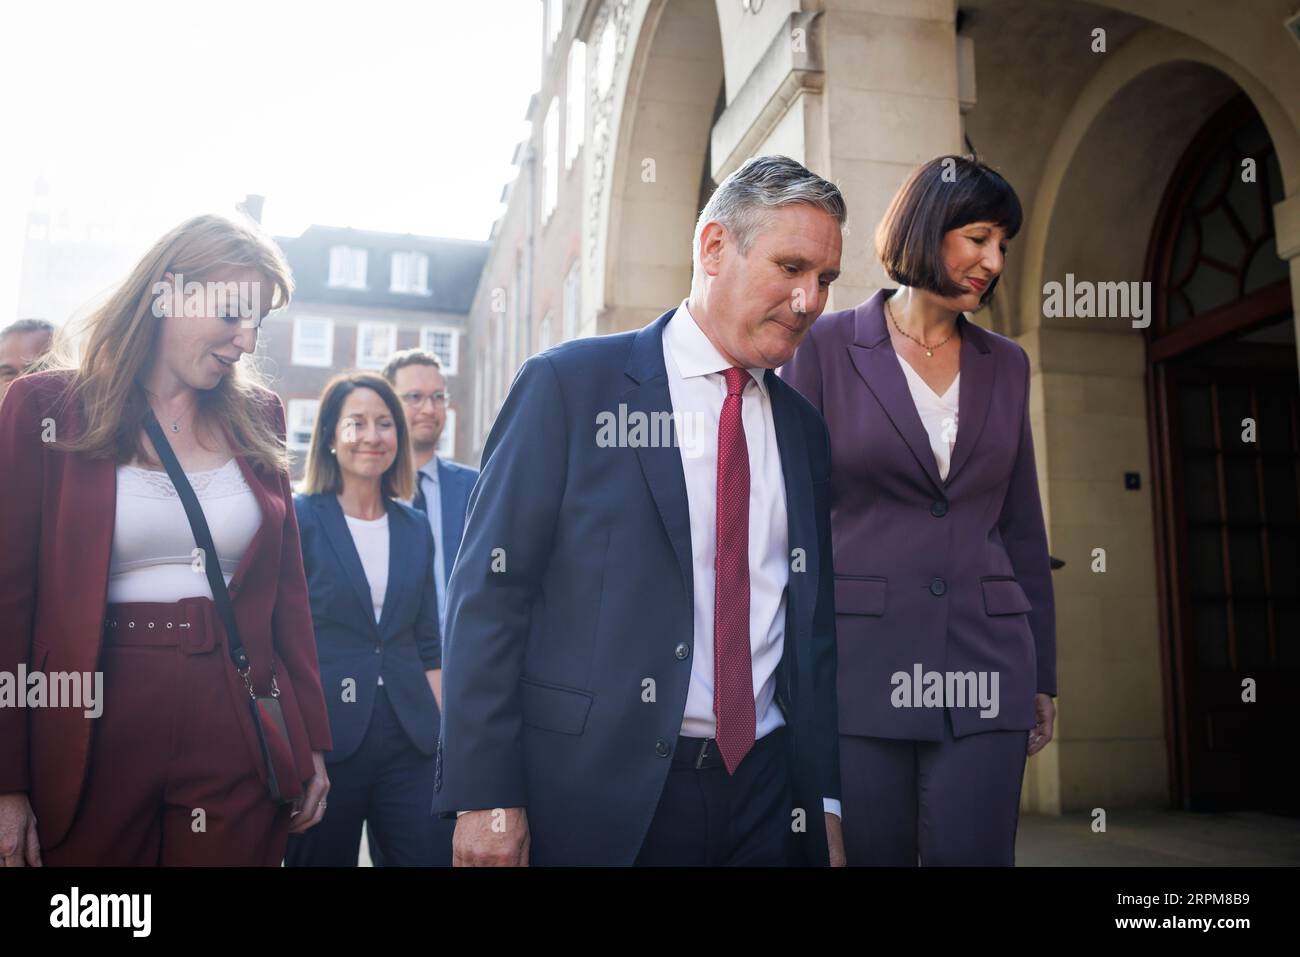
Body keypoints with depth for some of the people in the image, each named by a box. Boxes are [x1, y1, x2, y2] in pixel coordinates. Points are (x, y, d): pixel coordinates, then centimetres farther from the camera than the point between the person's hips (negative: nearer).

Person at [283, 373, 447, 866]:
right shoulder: (298, 518, -2)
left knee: (433, 854, 1)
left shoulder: (415, 528, 11)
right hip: (322, 741, -3)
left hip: (409, 742, 4)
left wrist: (443, 730, 6)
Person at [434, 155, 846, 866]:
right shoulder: (566, 385, -6)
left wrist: (825, 799, 9)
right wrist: (485, 799, -13)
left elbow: (815, 626, 12)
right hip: (597, 791, -4)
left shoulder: (804, 429, 9)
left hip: (765, 793, 4)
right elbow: (488, 591, -9)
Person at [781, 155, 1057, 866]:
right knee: (868, 852, 6)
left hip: (983, 672, 3)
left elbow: (1021, 527, 15)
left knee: (974, 852, 2)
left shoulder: (1005, 366, 12)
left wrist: (1043, 674, 14)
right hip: (860, 666, -3)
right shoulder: (827, 347, 0)